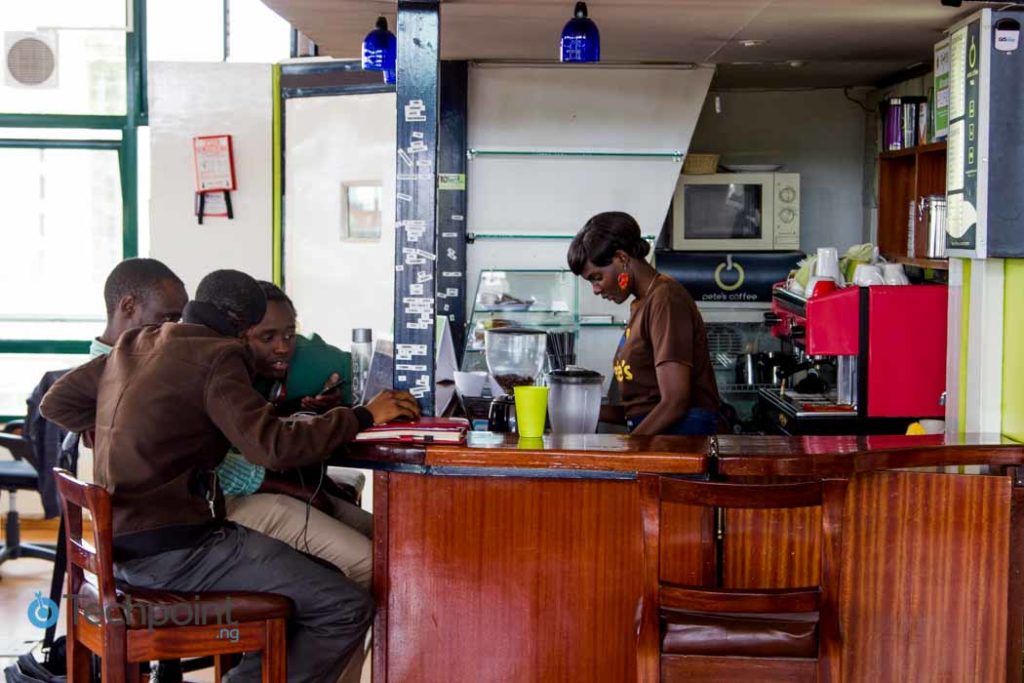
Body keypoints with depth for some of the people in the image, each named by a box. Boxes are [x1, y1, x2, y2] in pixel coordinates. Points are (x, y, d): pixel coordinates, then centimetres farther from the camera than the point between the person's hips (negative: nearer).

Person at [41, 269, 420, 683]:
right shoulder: (215, 357, -11)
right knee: (348, 609, -12)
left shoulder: (132, 344, 13)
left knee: (305, 584, 19)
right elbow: (274, 447, -22)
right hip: (175, 551, -10)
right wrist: (363, 417, -13)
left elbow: (56, 403, 21)